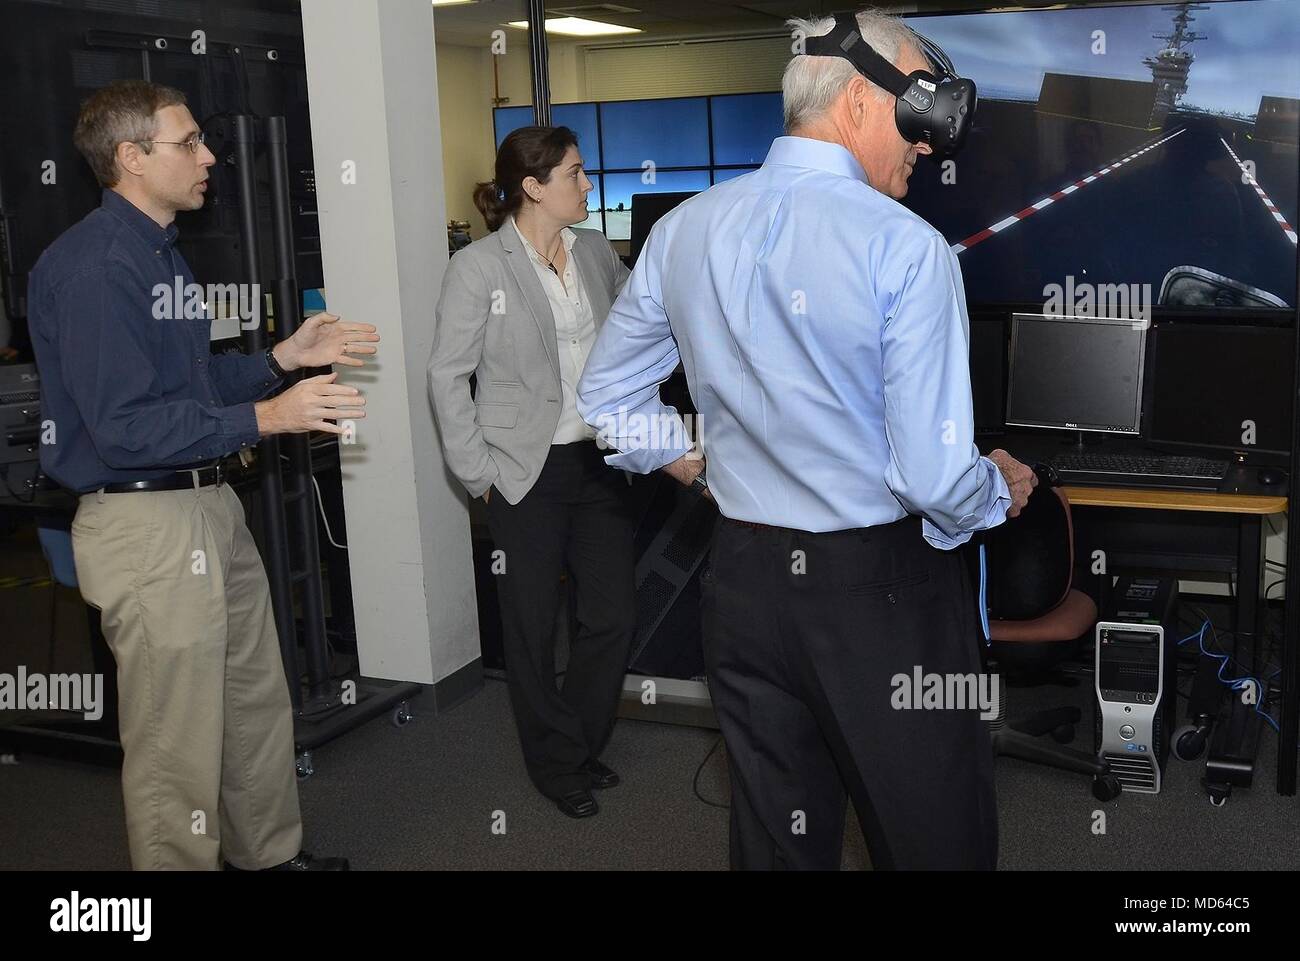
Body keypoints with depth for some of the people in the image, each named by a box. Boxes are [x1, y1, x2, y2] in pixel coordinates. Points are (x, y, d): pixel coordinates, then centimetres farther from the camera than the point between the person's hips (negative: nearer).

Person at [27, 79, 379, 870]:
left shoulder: (161, 250, 15)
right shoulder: (92, 266, -17)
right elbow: (125, 425, -23)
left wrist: (285, 357, 6)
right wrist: (265, 416, -26)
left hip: (212, 508, 10)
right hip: (147, 525, -10)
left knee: (259, 700, 21)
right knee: (179, 747, 1)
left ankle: (273, 855, 38)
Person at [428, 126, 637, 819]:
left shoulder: (596, 251, 7)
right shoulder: (477, 268, -8)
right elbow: (447, 376, -6)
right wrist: (479, 475, -9)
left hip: (600, 461, 5)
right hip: (528, 473, -5)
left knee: (614, 615, 8)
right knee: (533, 628, 7)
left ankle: (583, 745, 30)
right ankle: (556, 765, 25)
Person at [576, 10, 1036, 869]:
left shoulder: (683, 230, 2)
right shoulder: (906, 248, -16)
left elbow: (605, 404, 11)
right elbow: (935, 479, -17)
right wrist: (1003, 489, 3)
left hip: (745, 581, 6)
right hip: (883, 591, -5)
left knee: (777, 837, 18)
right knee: (935, 840, 11)